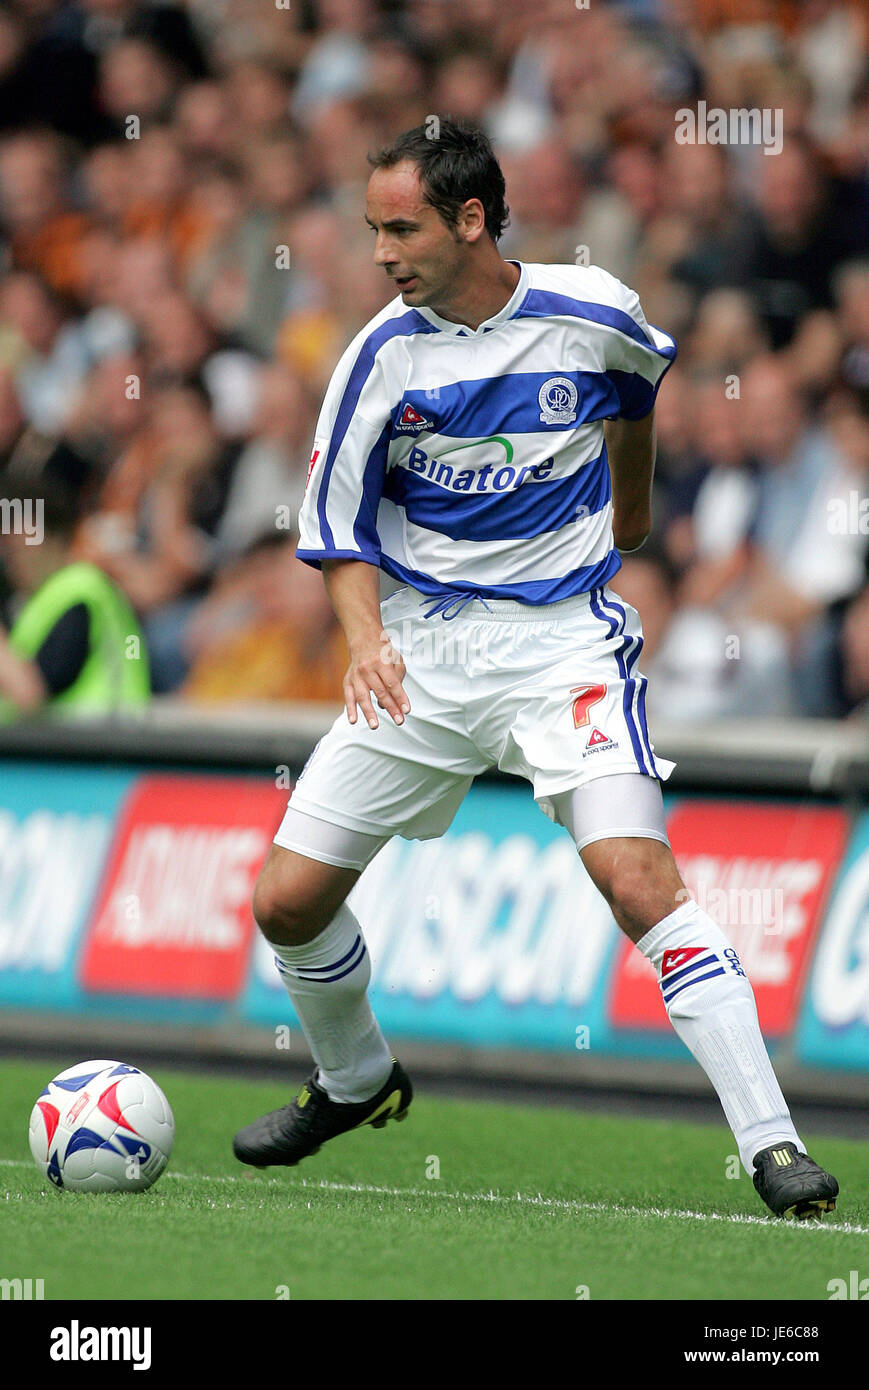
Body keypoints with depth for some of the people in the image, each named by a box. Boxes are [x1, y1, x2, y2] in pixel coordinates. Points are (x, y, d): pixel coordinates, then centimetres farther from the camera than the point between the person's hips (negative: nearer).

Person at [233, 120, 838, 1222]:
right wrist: (366, 636, -16)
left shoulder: (592, 313, -7)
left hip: (565, 634, -2)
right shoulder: (384, 355, -6)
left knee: (639, 880, -22)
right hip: (423, 645, 3)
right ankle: (355, 1081, 31)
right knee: (288, 901, 1)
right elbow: (336, 523, 2)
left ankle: (771, 1143, -19)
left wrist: (632, 506, 32)